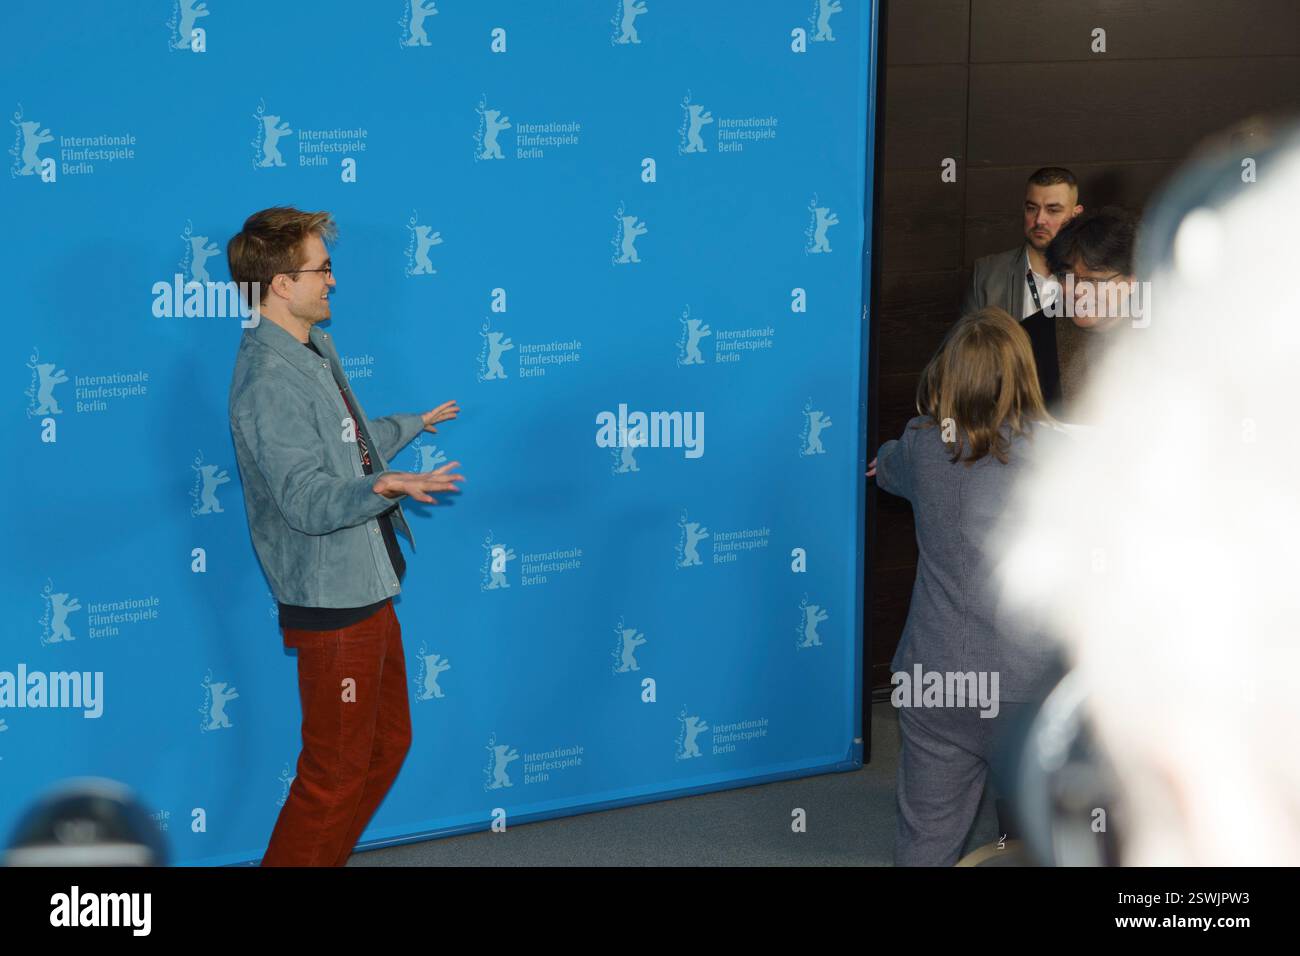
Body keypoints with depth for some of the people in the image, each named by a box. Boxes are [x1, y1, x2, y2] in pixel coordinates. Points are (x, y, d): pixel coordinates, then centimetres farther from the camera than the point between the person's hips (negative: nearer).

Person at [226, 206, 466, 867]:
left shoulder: (314, 350, 10)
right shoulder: (269, 379, -22)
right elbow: (308, 501, -29)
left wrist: (414, 424, 42)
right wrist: (383, 487, -47)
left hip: (368, 589, 10)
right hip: (331, 603, -10)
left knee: (387, 744, 20)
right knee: (335, 774, -2)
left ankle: (324, 861, 31)